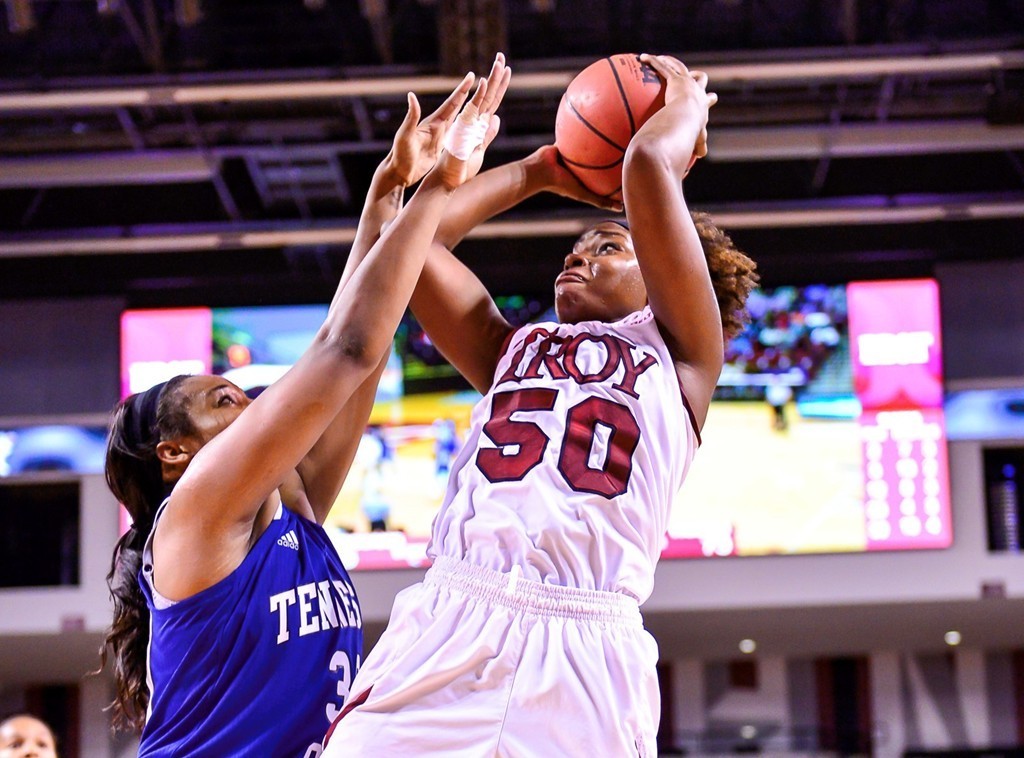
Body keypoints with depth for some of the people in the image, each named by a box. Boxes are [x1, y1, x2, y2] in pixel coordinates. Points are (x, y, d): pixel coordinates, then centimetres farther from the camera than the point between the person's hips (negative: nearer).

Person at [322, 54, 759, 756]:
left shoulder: (681, 354, 17)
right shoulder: (513, 351, 29)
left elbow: (648, 165, 9)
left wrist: (689, 98, 29)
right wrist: (542, 172, 37)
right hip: (449, 623, 3)